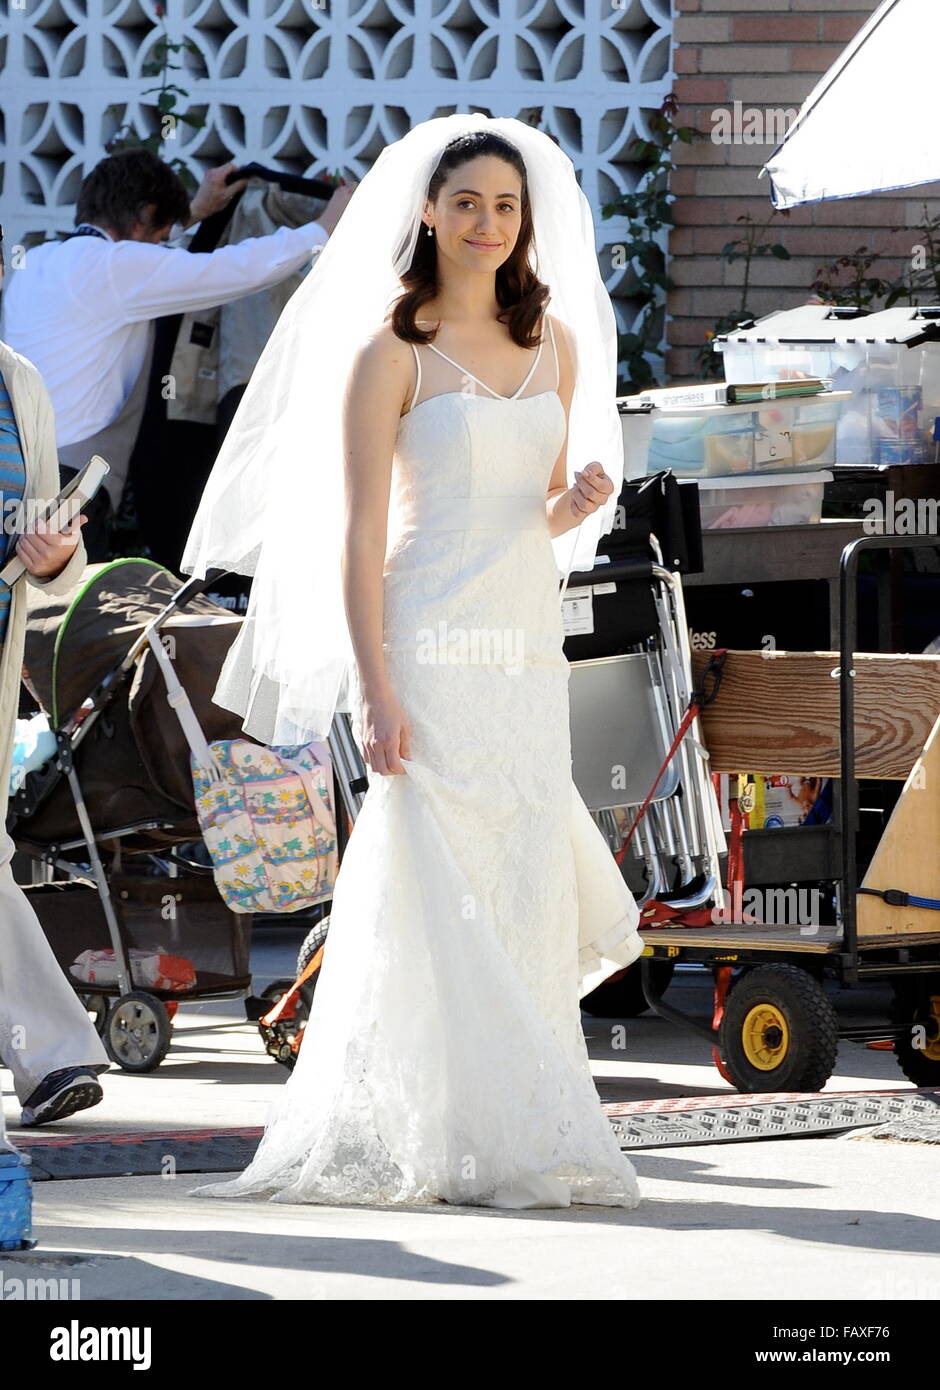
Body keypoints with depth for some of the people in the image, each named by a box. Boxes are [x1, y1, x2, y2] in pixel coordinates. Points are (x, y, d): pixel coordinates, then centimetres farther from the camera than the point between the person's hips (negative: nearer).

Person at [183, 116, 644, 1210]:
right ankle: (472, 1146, -6)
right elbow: (358, 534, -7)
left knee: (525, 886, 4)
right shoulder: (391, 350, -3)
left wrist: (580, 500, -4)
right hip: (432, 648, -6)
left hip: (530, 647, 6)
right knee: (447, 885, -8)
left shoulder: (555, 339, 13)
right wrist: (375, 690, -14)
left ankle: (528, 1139, 12)